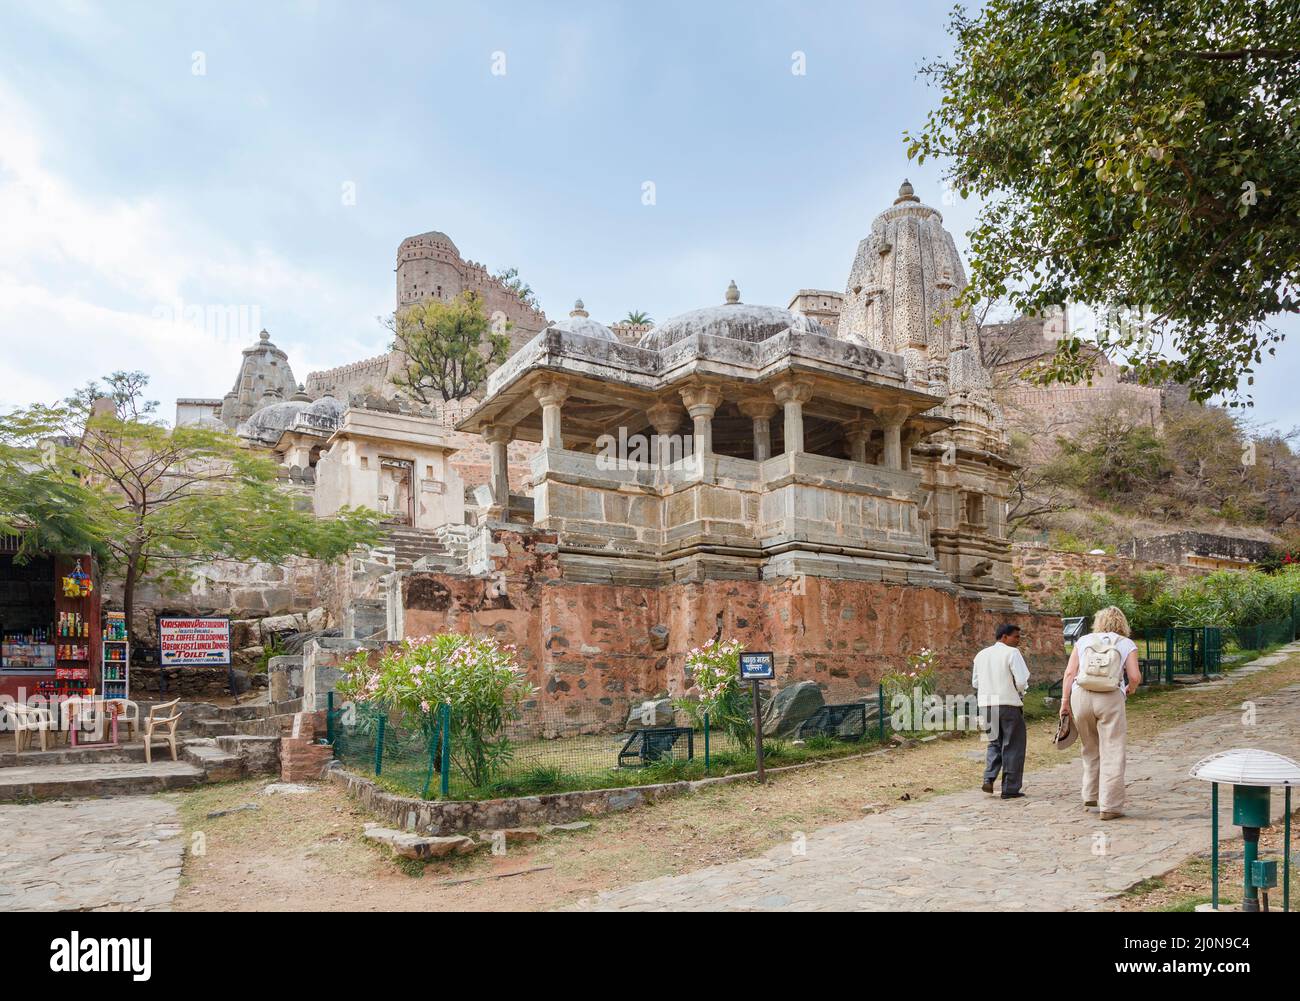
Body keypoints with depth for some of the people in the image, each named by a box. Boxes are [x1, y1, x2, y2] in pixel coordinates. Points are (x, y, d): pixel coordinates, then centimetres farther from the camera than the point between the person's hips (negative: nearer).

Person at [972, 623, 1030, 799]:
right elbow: (1022, 681, -15)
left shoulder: (981, 654, 11)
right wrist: (1020, 692, 4)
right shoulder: (1012, 653, -9)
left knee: (995, 743, 20)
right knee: (1012, 746, 6)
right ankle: (1010, 788, 8)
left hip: (986, 704, 5)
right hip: (1009, 704, -5)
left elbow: (975, 682, 13)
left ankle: (989, 778, 3)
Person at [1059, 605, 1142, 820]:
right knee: (1112, 753, 4)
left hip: (1081, 696, 3)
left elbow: (1069, 673, 4)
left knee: (1091, 751, 20)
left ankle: (1090, 796, 28)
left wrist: (1064, 701, 7)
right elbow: (1135, 677, -3)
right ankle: (1110, 806, 4)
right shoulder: (1127, 644, 8)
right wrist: (1130, 689, 18)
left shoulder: (1083, 641, 12)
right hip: (1111, 698, -2)